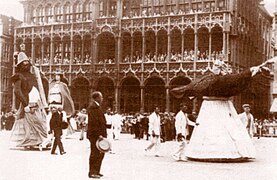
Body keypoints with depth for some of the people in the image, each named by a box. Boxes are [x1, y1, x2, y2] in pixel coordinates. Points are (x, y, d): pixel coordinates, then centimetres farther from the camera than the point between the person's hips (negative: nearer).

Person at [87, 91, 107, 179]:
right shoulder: (93, 107, -15)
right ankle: (92, 172, 1)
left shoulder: (97, 107, 18)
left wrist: (103, 134, 20)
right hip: (95, 135, -10)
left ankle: (96, 171, 21)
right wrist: (98, 134, -23)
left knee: (100, 153, 14)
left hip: (99, 134, 10)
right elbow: (94, 123, -21)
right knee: (95, 153, -5)